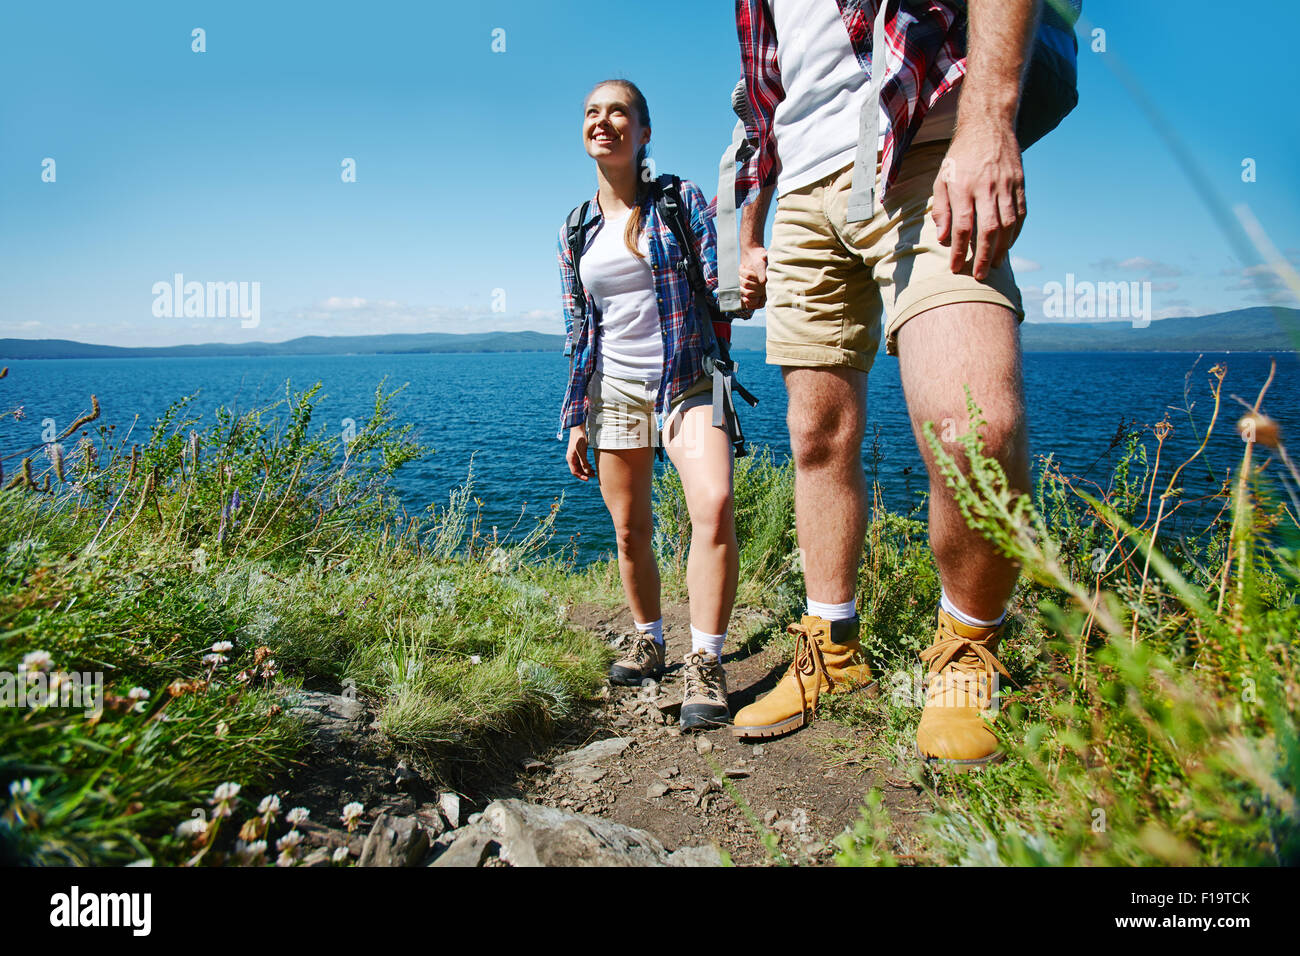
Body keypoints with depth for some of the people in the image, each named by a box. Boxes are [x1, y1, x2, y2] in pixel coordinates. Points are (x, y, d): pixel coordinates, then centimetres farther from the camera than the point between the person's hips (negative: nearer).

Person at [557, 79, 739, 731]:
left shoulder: (682, 201, 3)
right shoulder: (576, 232, 11)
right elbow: (579, 332, 13)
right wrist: (577, 419, 10)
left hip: (687, 378, -3)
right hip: (615, 386, 4)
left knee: (714, 504, -25)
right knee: (629, 530, 5)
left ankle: (703, 665, -17)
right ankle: (647, 641, 27)